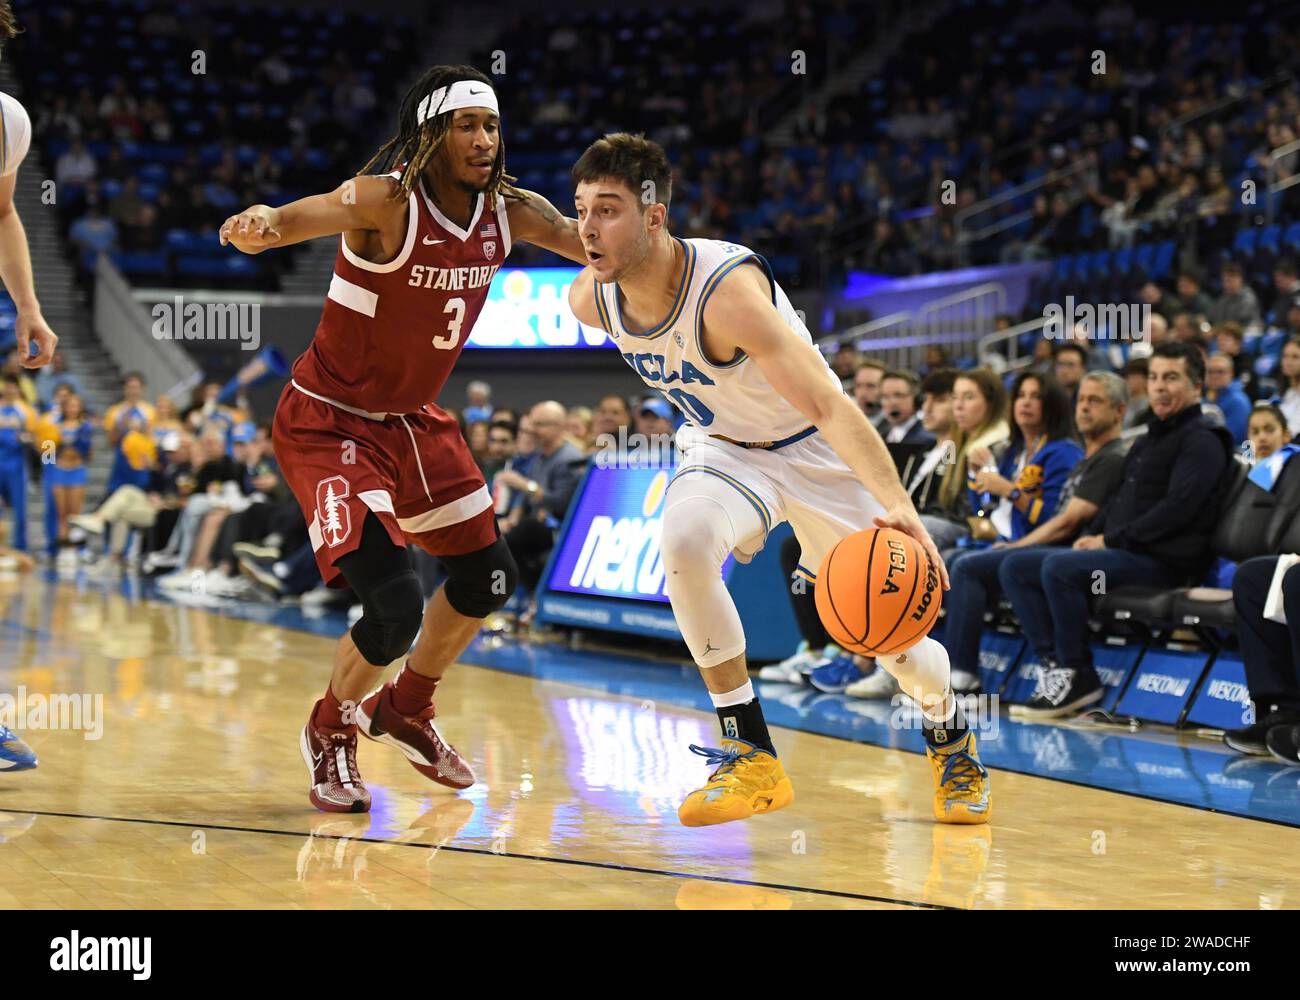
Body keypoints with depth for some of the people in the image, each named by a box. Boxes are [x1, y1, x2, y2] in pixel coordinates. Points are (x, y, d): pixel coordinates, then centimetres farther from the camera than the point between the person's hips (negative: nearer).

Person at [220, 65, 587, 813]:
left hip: (413, 419, 8)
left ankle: (405, 710, 42)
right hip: (328, 422, -8)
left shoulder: (511, 212, -7)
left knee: (488, 578, 18)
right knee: (395, 604, -19)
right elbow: (278, 224, -41)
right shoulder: (386, 202, -27)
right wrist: (255, 227, -64)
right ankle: (332, 731, 12)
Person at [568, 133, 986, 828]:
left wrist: (895, 506, -57)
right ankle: (750, 758, -19)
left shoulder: (728, 290, -36)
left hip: (814, 448, -4)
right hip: (722, 446, 4)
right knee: (683, 539, -30)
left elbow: (830, 405, -42)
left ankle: (950, 735, 38)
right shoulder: (590, 300, -17)